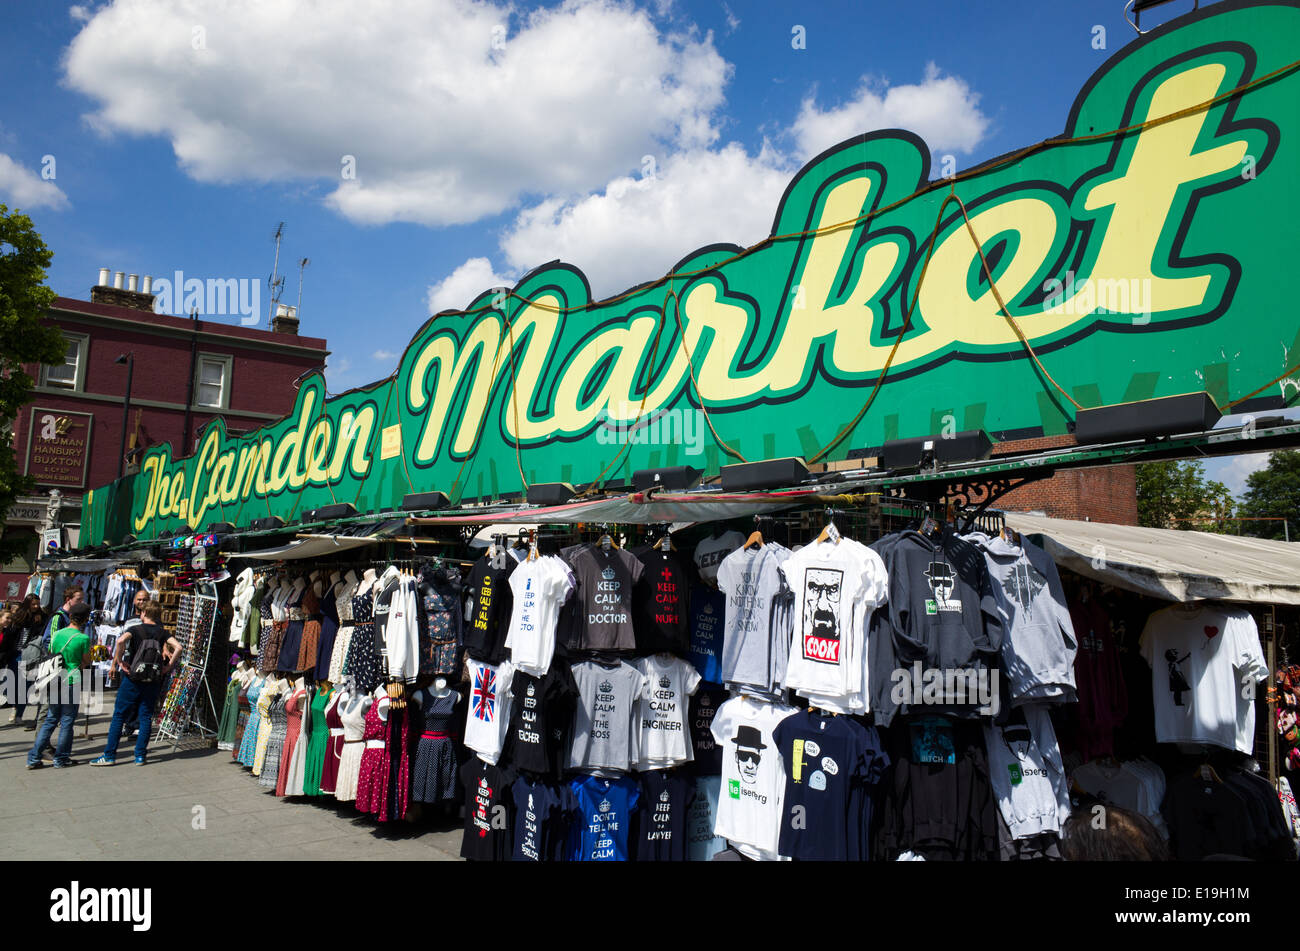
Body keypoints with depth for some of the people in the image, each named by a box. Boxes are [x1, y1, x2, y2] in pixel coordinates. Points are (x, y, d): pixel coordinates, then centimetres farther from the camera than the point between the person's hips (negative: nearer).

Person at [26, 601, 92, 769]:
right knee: (67, 721, 5)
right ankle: (61, 759, 12)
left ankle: (33, 758, 12)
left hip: (55, 681, 5)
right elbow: (83, 663, -1)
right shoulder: (83, 638, -10)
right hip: (72, 681, -5)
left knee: (50, 719, 14)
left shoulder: (56, 634, 5)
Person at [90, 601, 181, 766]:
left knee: (119, 716, 6)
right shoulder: (162, 632, 5)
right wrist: (168, 666, -1)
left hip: (133, 678, -3)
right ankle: (140, 756, 8)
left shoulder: (135, 629, -4)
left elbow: (121, 641, -25)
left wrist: (119, 661, -13)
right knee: (146, 717, 8)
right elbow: (178, 647, -9)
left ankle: (109, 755, 7)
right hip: (153, 680, 3)